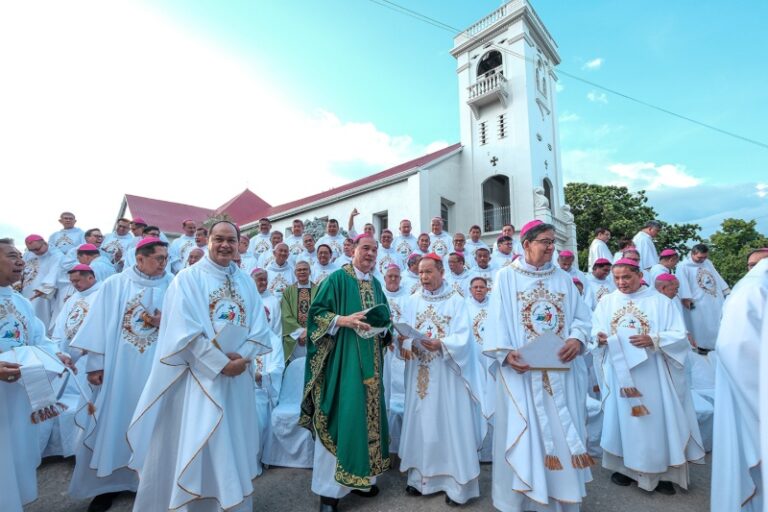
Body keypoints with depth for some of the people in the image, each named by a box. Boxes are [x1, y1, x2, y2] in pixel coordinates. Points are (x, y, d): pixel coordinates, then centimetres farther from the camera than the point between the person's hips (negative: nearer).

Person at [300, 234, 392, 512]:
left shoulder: (375, 285, 13)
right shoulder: (337, 278, -5)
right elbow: (316, 312, -9)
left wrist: (383, 328, -4)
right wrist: (344, 320, -22)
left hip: (370, 360, 7)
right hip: (342, 358, -6)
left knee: (367, 412, 12)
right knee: (340, 415, -4)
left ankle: (360, 477, 29)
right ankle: (329, 488, 11)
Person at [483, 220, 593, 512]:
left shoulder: (563, 279, 11)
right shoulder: (506, 277, -2)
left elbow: (581, 317, 7)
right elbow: (497, 321, -7)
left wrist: (577, 339, -13)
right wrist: (505, 353, -21)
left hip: (561, 370, 4)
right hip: (522, 370, -4)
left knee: (563, 433, 12)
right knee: (524, 435, 4)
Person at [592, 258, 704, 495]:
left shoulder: (660, 301, -2)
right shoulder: (606, 302, 4)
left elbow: (679, 336, -5)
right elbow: (595, 333, 3)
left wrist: (654, 340, -22)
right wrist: (599, 338, -19)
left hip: (652, 374, -1)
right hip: (620, 373, 2)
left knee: (657, 419, 5)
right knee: (622, 418, 9)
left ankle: (663, 473, 24)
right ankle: (625, 466, 26)